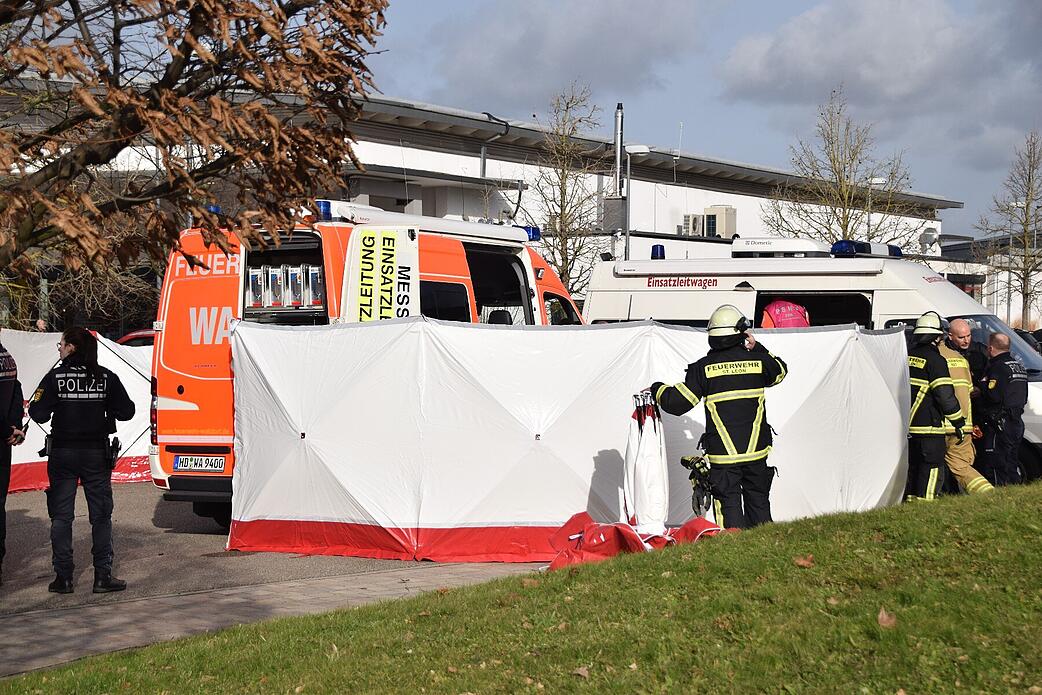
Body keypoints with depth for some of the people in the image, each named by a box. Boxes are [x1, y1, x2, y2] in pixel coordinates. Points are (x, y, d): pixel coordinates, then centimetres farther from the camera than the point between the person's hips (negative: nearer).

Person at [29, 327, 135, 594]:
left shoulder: (55, 377, -8)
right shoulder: (106, 377, -3)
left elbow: (39, 414, -10)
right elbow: (126, 411, -2)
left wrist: (32, 405, 10)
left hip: (63, 453, -1)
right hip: (96, 453, 1)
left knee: (61, 516, 7)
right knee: (101, 514, 7)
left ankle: (63, 577, 7)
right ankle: (103, 575, 5)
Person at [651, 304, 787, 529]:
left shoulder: (703, 367, -7)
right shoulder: (757, 360, 0)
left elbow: (677, 403, -6)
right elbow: (780, 371, 24)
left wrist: (658, 389, 12)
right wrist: (757, 348, 23)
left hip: (722, 454, -2)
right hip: (756, 451, 2)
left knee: (728, 503, 3)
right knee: (758, 502, 16)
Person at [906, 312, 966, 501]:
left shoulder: (907, 356, 10)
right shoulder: (935, 360, -13)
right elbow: (945, 395, -16)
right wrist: (959, 423, -8)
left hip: (907, 425, 7)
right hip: (928, 427, -7)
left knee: (912, 467, 17)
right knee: (932, 469, -2)